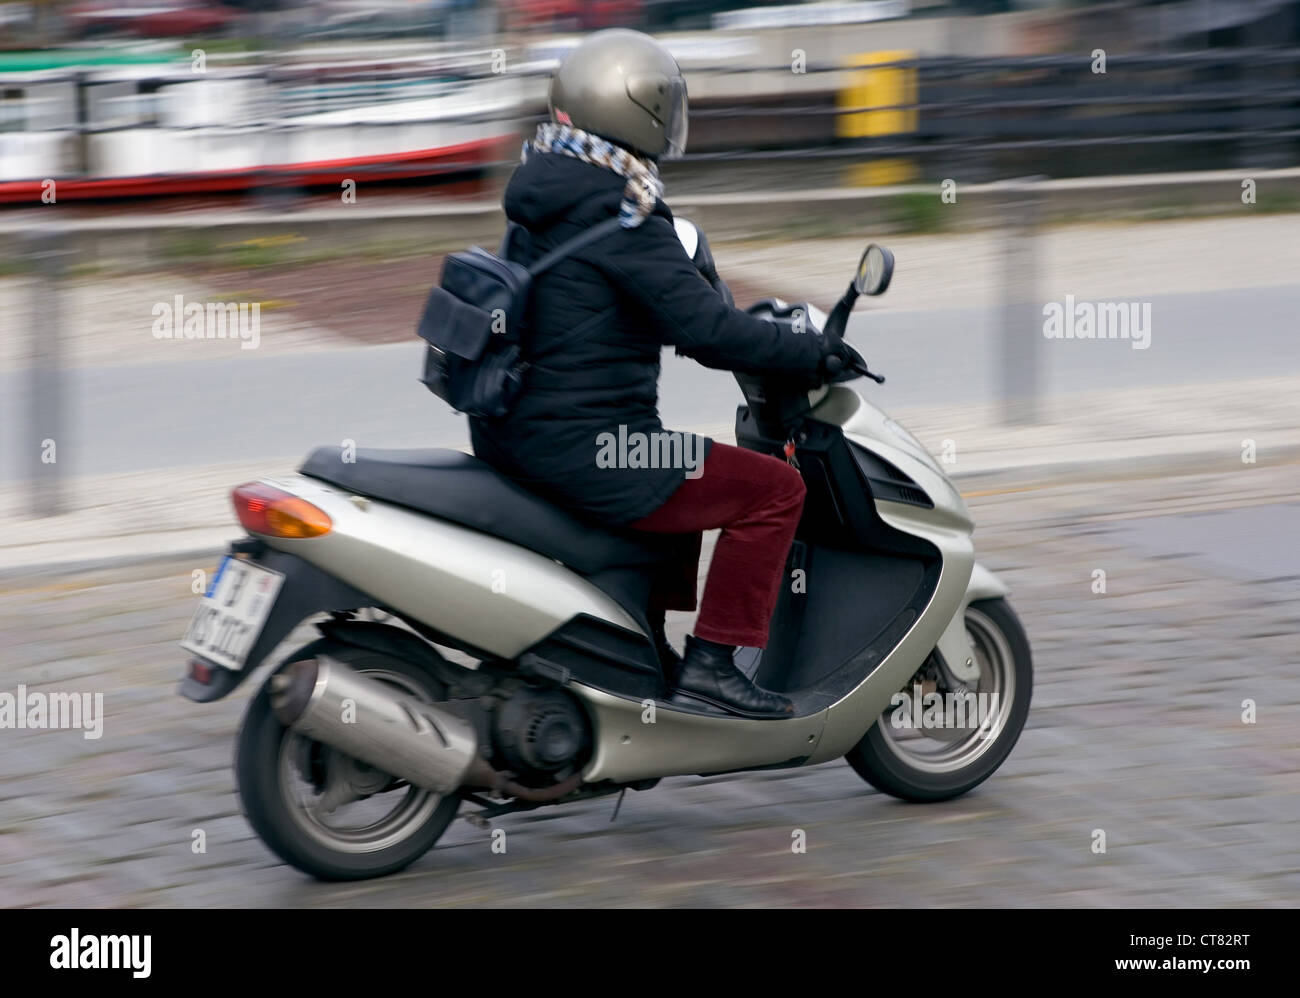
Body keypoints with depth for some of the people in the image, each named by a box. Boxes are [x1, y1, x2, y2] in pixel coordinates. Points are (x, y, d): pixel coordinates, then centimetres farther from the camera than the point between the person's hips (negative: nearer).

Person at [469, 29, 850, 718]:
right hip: (582, 449, -10)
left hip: (512, 440, 10)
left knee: (690, 472, 32)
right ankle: (711, 659, -4)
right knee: (773, 490, -3)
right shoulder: (623, 219, -17)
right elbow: (704, 330, -22)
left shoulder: (540, 201, 12)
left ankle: (644, 640, 30)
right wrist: (811, 351, -10)